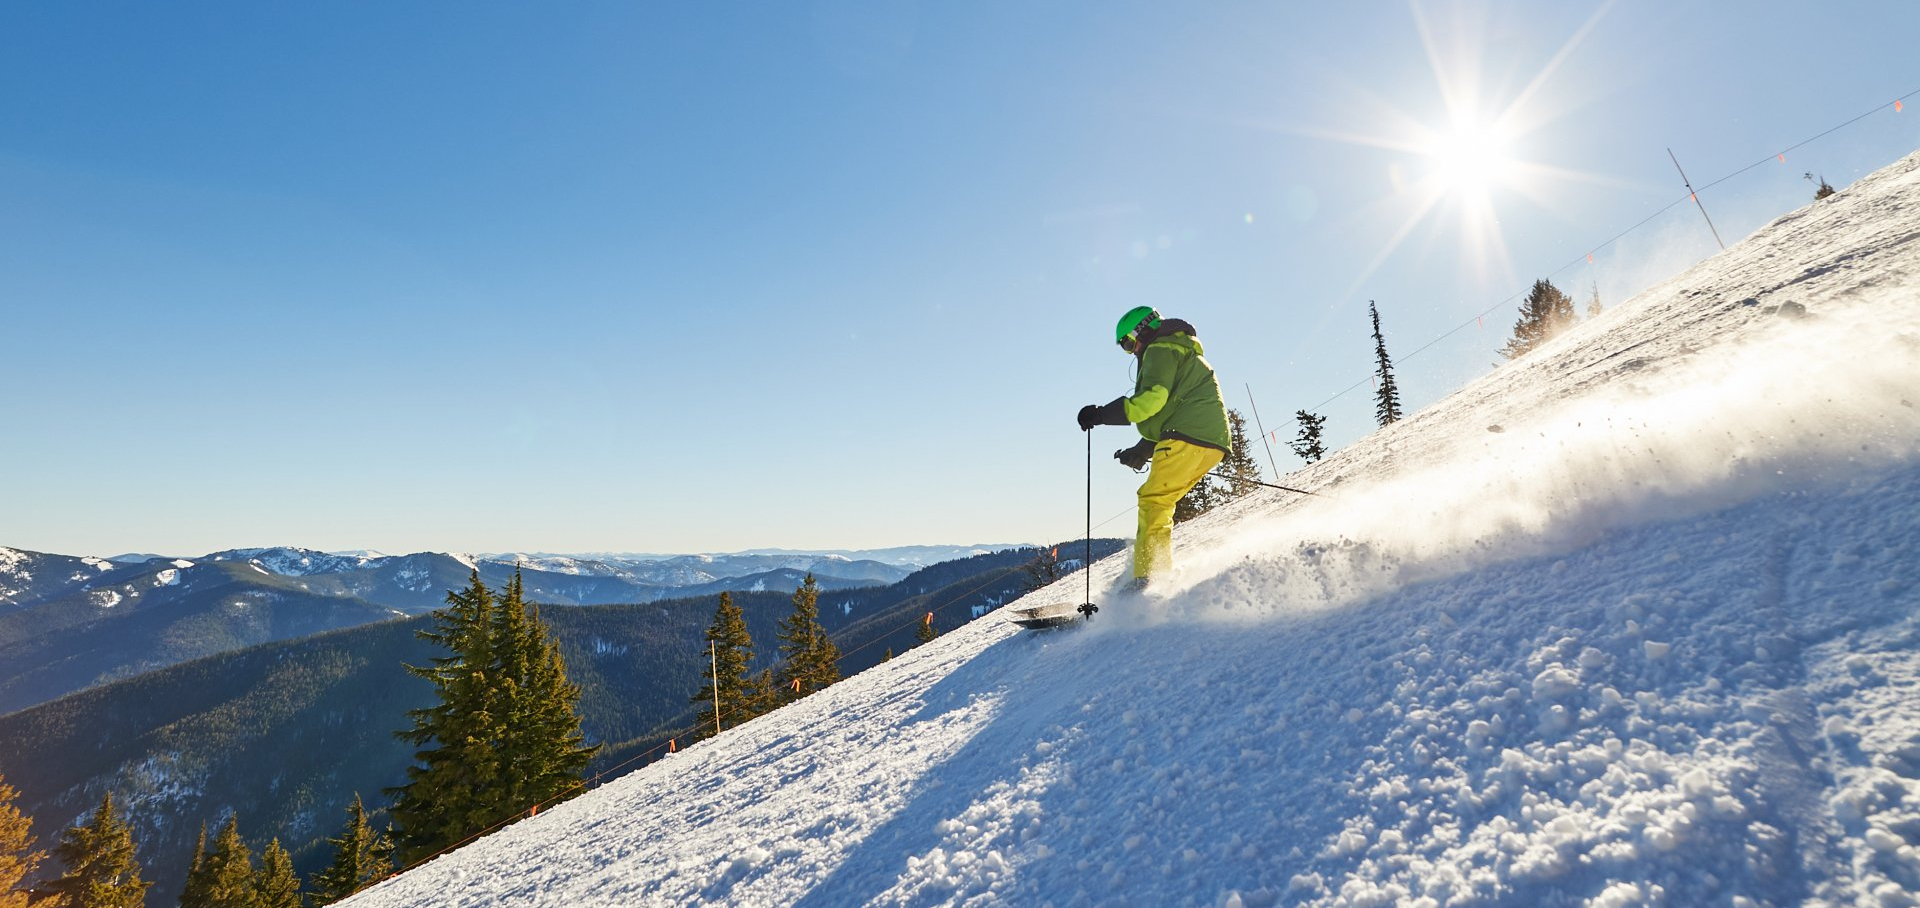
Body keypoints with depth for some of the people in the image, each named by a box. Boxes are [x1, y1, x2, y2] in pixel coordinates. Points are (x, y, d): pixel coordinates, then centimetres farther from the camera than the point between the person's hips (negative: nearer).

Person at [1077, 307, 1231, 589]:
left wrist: (1102, 414, -17)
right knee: (1160, 502, 11)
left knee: (1153, 500, -14)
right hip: (1212, 441, 10)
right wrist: (1141, 452, 31)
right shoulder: (1185, 355, 34)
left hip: (1189, 436, -10)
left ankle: (1148, 581, -23)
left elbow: (1154, 398, -16)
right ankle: (1160, 575, 5)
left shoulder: (1161, 350, 2)